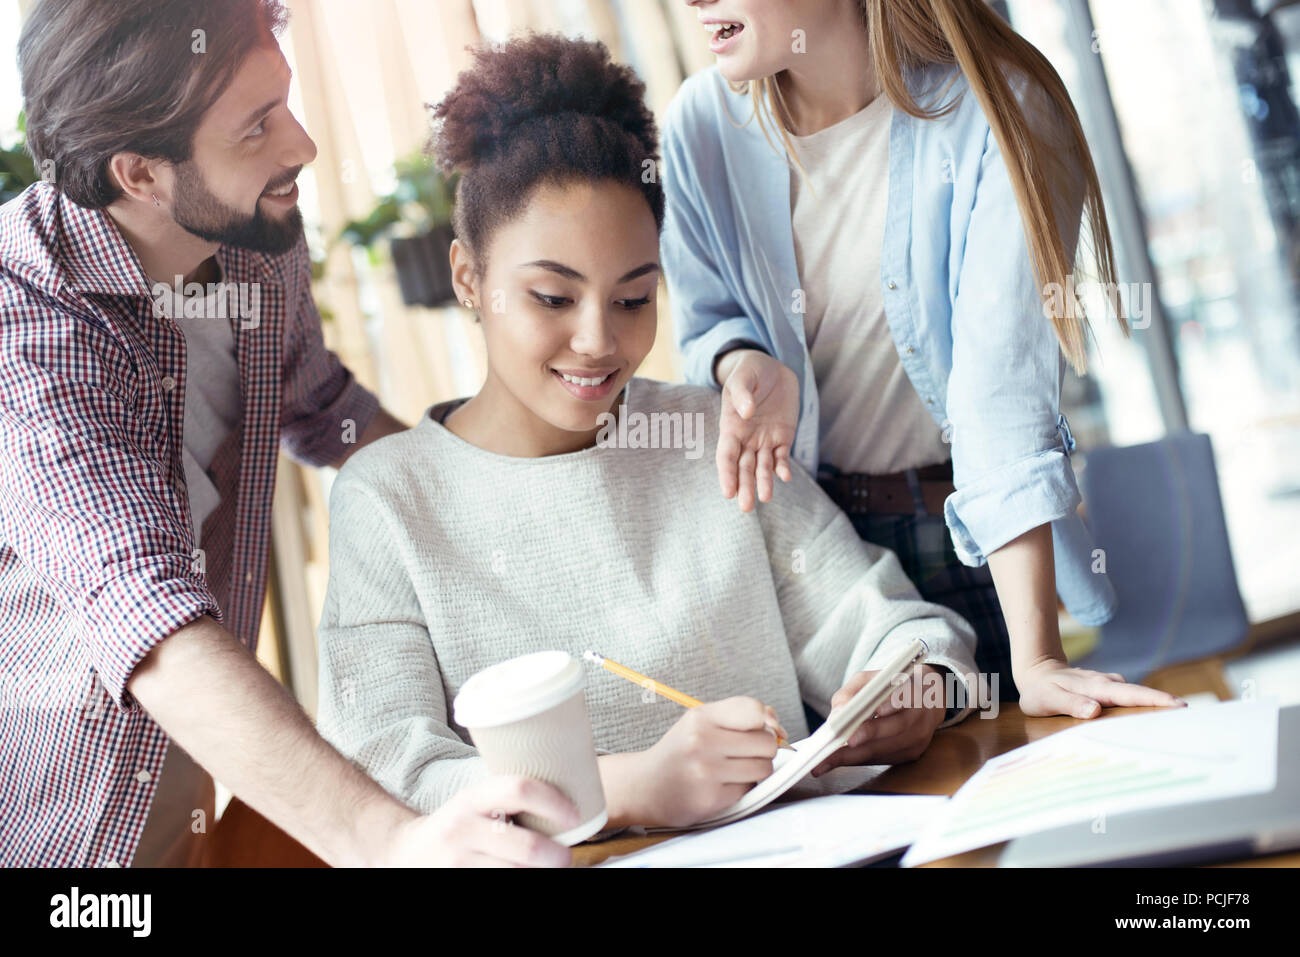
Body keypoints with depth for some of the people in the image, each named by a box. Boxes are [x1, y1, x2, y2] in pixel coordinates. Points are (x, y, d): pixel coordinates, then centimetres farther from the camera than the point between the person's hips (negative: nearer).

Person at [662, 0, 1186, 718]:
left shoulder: (994, 108, -19)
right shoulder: (702, 121, -7)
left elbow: (1004, 374, -27)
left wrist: (1036, 658, -32)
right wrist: (745, 363, -20)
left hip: (972, 545, -2)